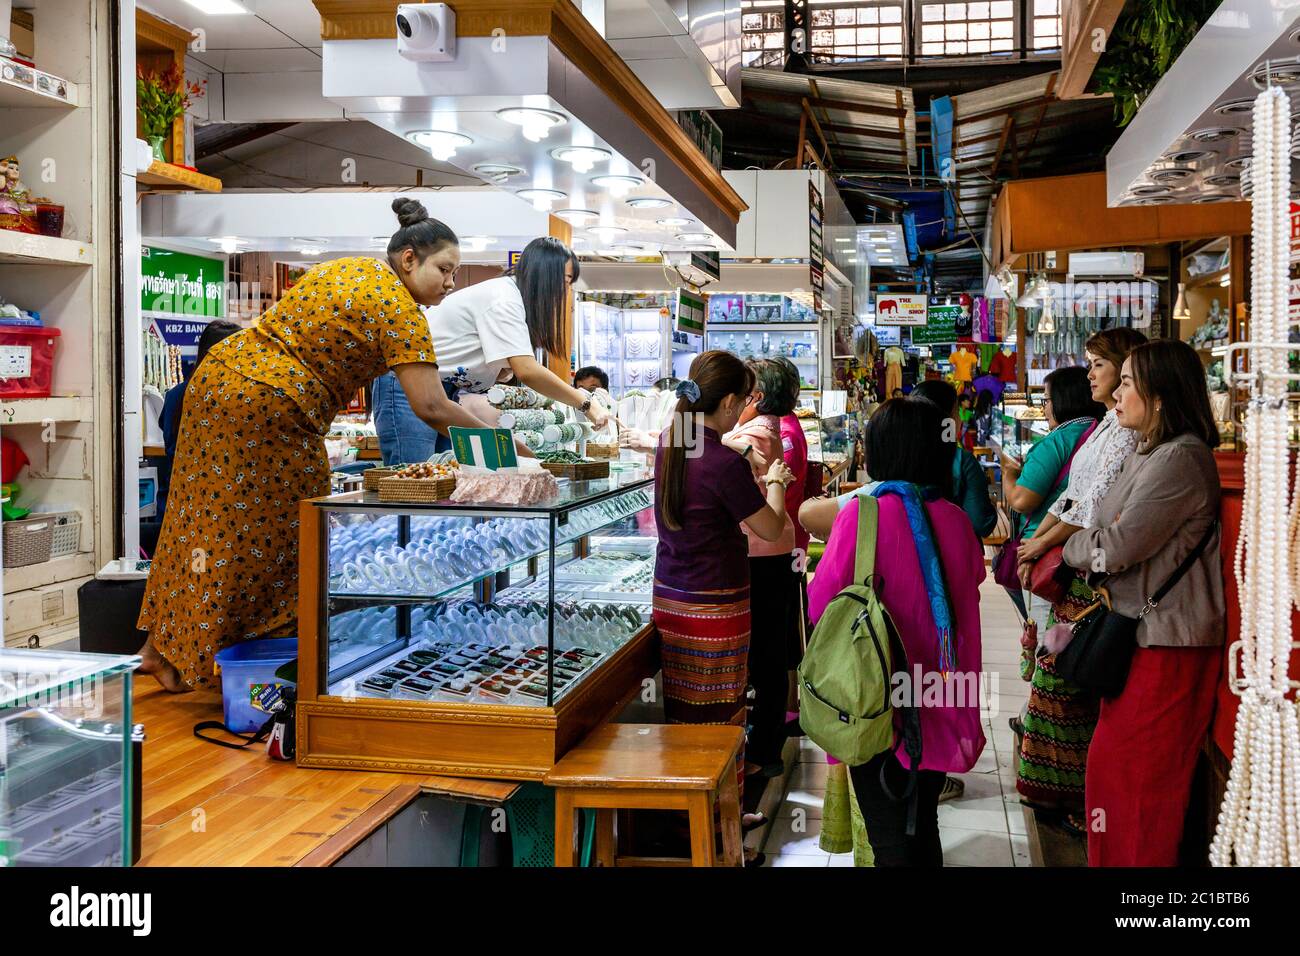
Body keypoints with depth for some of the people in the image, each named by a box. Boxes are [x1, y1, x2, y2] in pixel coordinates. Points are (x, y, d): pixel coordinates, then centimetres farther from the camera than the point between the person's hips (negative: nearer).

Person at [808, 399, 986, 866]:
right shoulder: (955, 519, -4)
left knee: (889, 837, 7)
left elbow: (822, 603, -13)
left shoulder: (861, 513, -16)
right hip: (938, 704, 4)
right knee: (924, 827, 20)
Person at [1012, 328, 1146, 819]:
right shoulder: (1106, 424, 17)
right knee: (1060, 667, 12)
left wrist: (1043, 543, -9)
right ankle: (1063, 790, 22)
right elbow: (1072, 495, 17)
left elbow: (1095, 505, -18)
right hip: (1075, 564, 9)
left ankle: (1087, 801, 6)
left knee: (1070, 676, -5)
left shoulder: (1128, 429, -14)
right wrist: (1034, 542, 8)